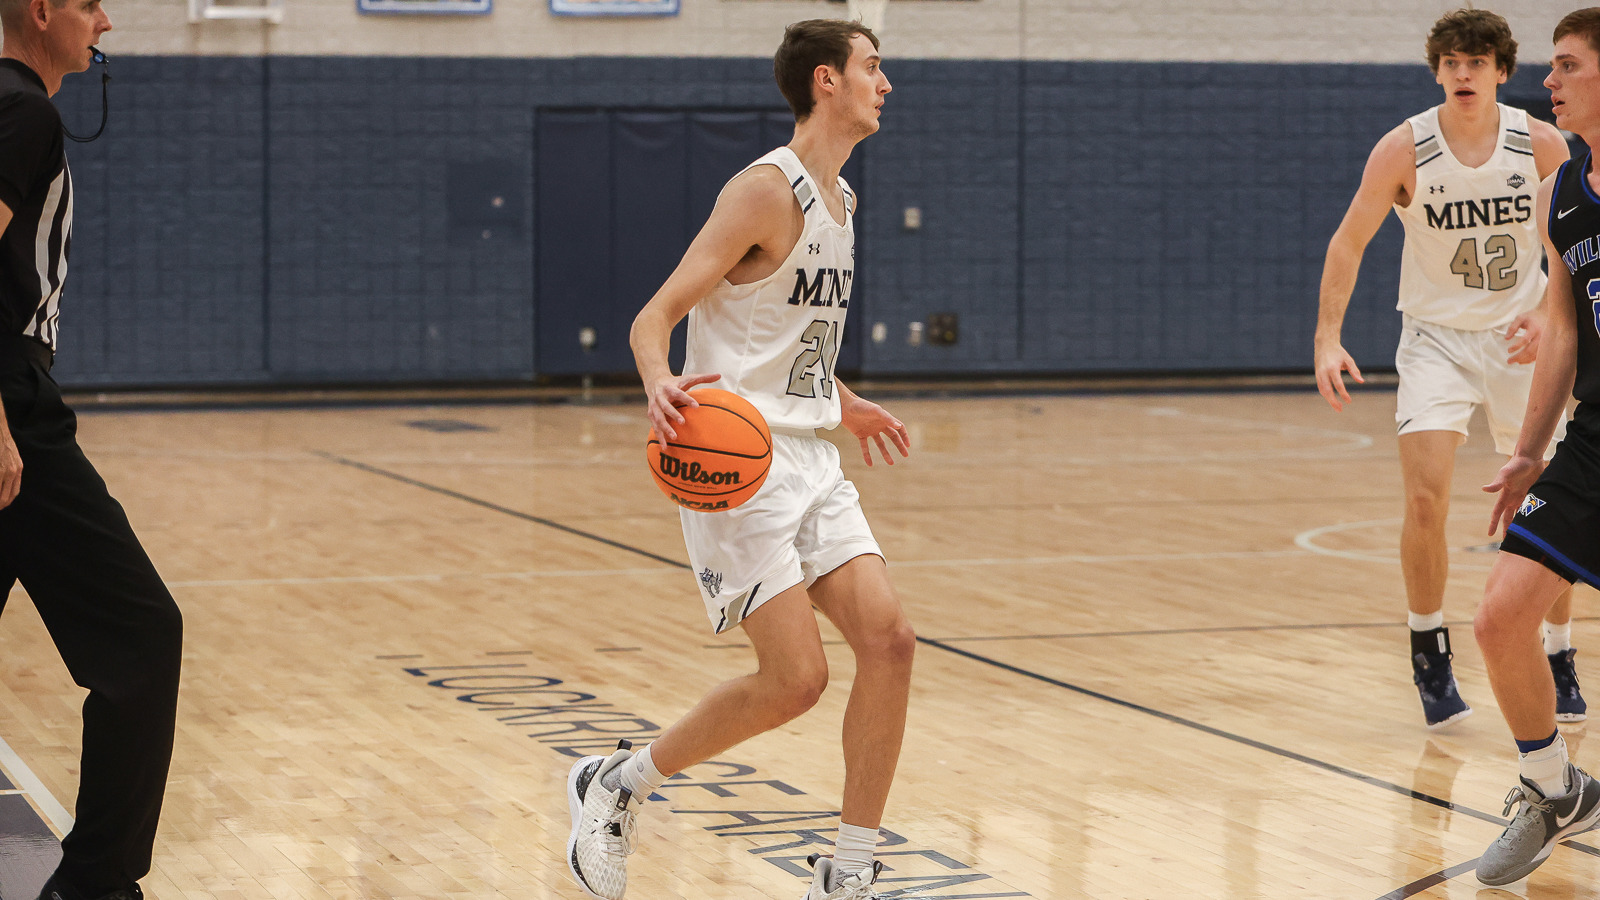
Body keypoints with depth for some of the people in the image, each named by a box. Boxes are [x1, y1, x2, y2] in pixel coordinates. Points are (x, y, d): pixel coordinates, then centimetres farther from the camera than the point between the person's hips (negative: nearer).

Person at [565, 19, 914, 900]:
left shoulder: (841, 199, 14)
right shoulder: (767, 190, -13)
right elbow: (655, 315, -17)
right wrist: (660, 385, -37)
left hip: (810, 461, 8)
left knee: (889, 639, -6)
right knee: (796, 677, -12)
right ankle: (614, 785, 10)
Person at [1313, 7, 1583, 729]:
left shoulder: (1542, 144, -10)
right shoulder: (1405, 149, -13)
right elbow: (1348, 242, -8)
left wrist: (1548, 316, -14)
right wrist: (1328, 340, -17)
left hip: (1519, 340, 2)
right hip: (1437, 338, -1)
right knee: (1426, 499, -15)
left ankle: (1559, 657, 21)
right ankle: (1429, 655, 6)